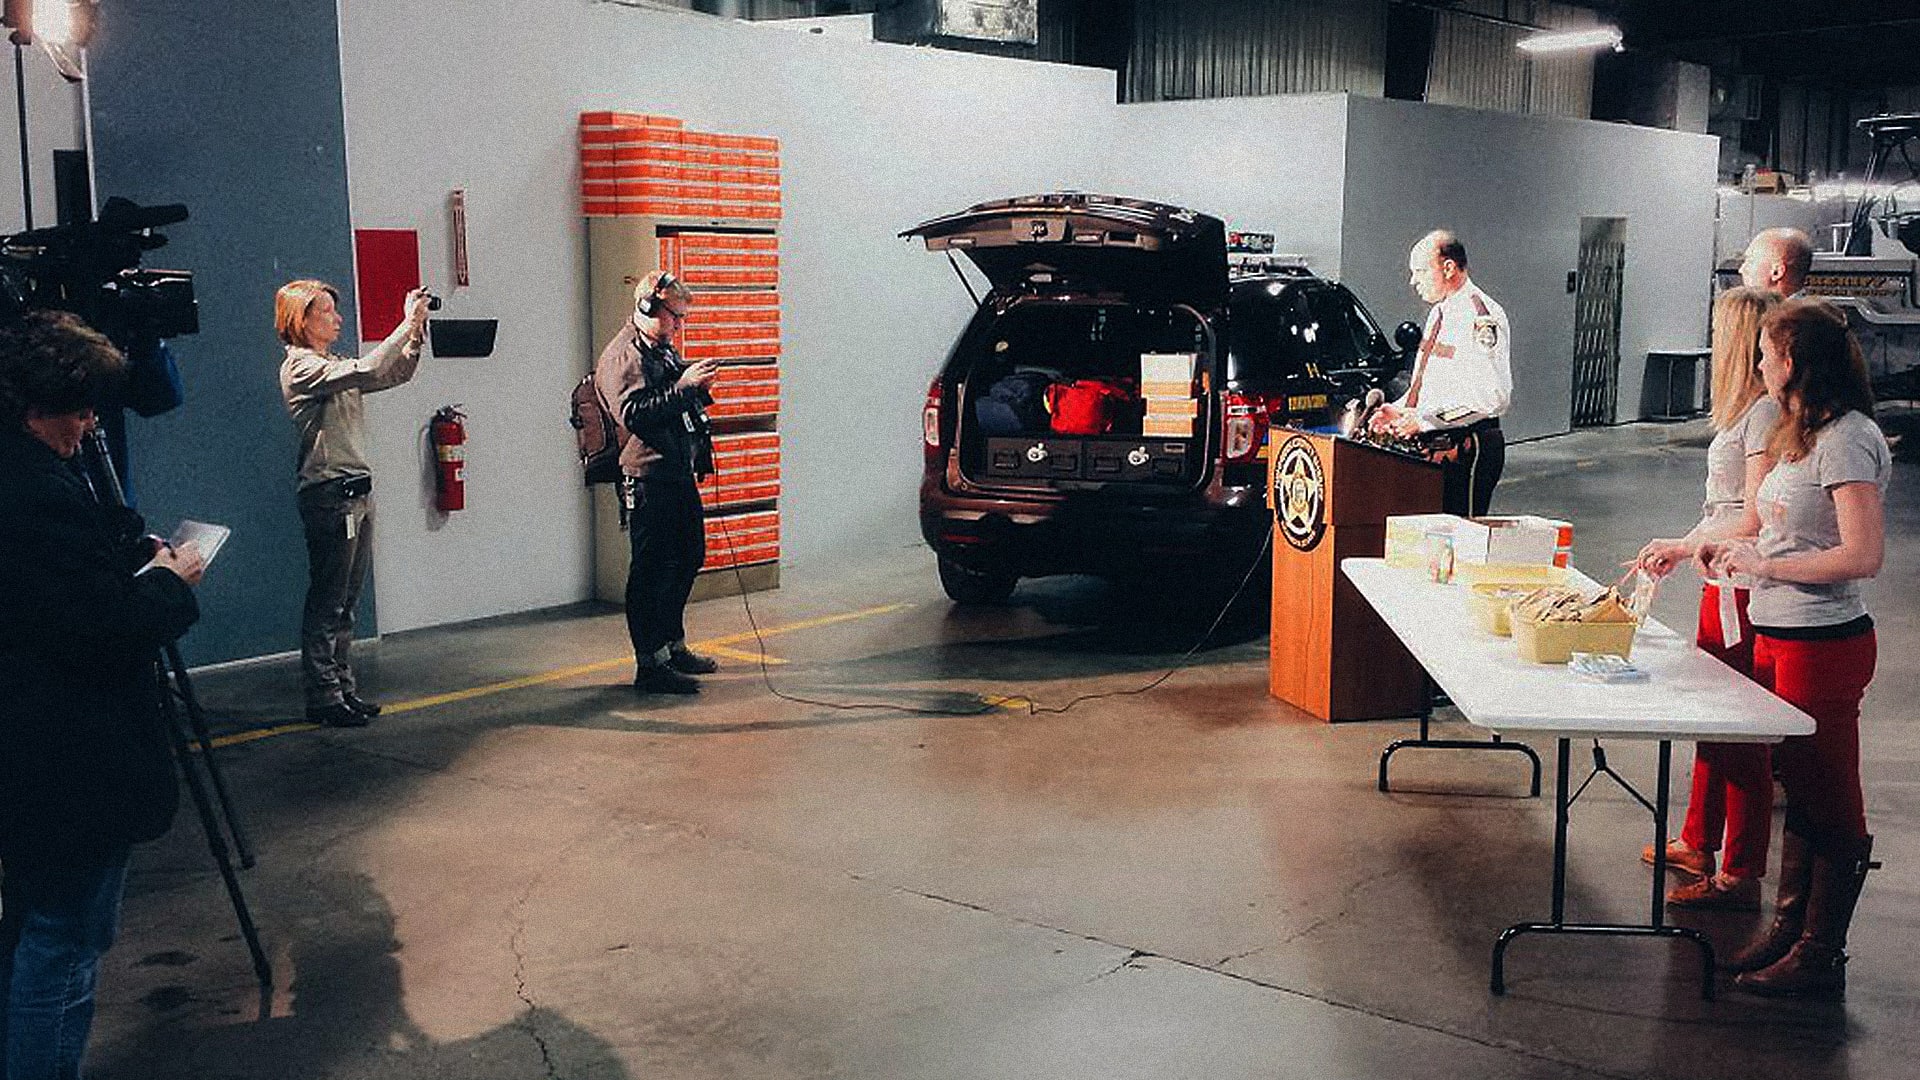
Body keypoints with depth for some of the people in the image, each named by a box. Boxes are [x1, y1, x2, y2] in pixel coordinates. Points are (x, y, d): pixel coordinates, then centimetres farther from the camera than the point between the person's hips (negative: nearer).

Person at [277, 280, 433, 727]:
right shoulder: (300, 368, -10)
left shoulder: (335, 366, 17)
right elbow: (367, 371, -23)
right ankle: (322, 697, 0)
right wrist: (407, 324, -18)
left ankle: (343, 687, 18)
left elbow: (397, 373, 17)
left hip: (357, 490, 9)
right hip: (329, 493, -9)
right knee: (327, 601, -5)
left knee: (347, 601, 11)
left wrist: (417, 332, 3)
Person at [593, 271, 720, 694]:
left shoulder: (664, 350, 18)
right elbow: (634, 414, -24)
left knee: (688, 557, 20)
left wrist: (699, 384, 9)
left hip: (680, 474, 10)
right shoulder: (622, 357, -12)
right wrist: (683, 385, -26)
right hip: (647, 480, -10)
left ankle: (673, 646, 33)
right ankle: (650, 664, 0)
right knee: (652, 572, -6)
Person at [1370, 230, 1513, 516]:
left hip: (1467, 449, -9)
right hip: (1435, 446, 9)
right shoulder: (1440, 313, 16)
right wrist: (1400, 409, 9)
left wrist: (1424, 418, -21)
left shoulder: (1481, 318, -14)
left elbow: (1492, 397, -22)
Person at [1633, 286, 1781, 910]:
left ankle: (1741, 876, 6)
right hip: (1723, 584, 10)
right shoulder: (1746, 409, 13)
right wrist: (1676, 552, 17)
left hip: (1744, 589, -10)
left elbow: (1756, 520, -20)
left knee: (1742, 734, -3)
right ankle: (1698, 844, 32)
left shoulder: (1765, 412, -17)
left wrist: (1685, 545, -11)